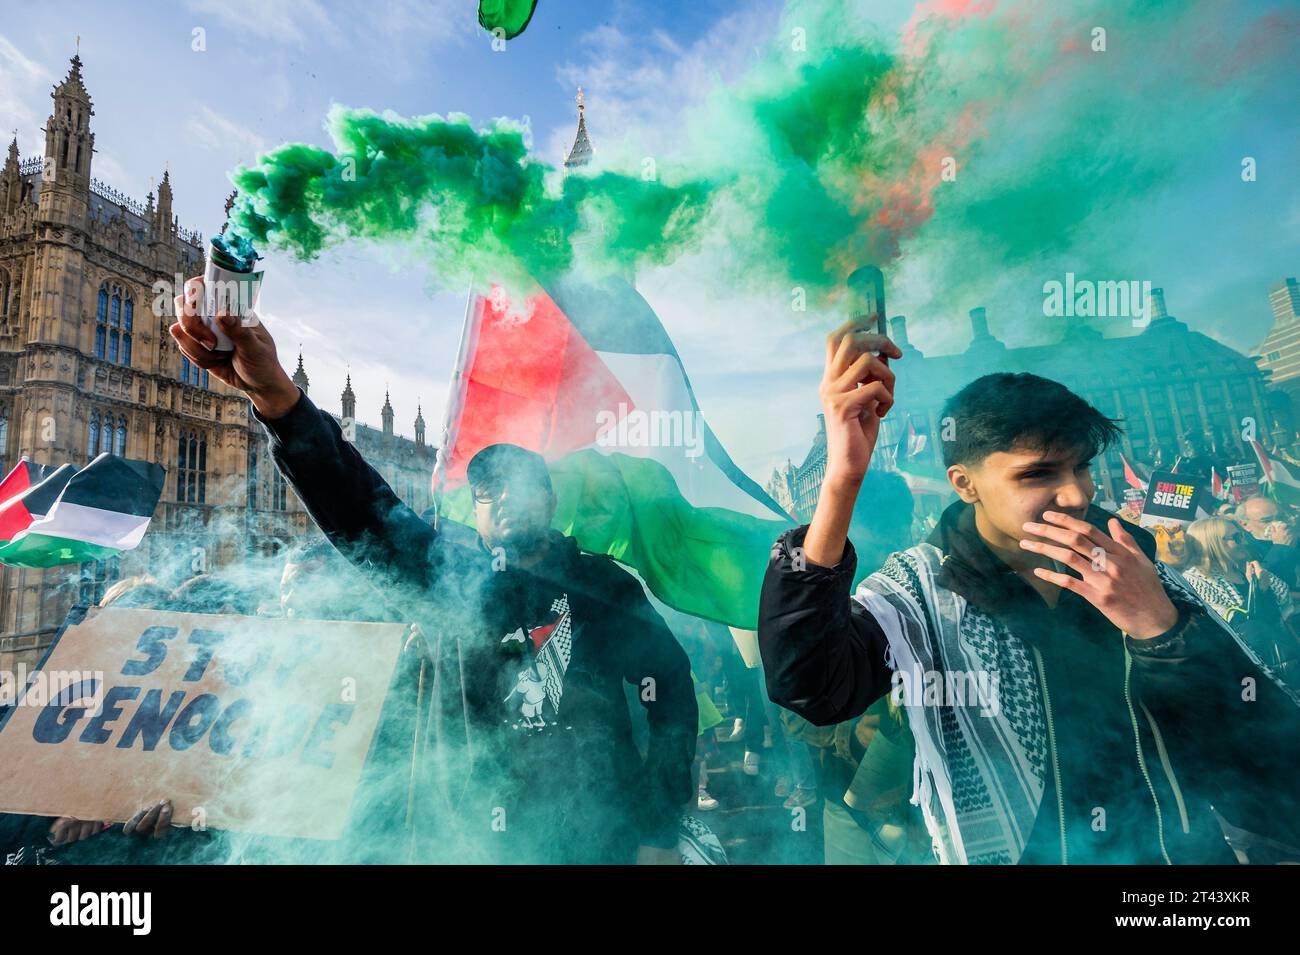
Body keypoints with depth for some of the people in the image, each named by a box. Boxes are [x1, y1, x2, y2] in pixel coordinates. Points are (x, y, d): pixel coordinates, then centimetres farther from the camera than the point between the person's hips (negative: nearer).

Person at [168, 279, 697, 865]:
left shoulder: (606, 586, -2)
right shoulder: (451, 580, 0)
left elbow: (671, 695, -1)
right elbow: (361, 509, -14)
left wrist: (659, 834, -5)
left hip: (603, 838, -1)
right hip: (484, 842, 1)